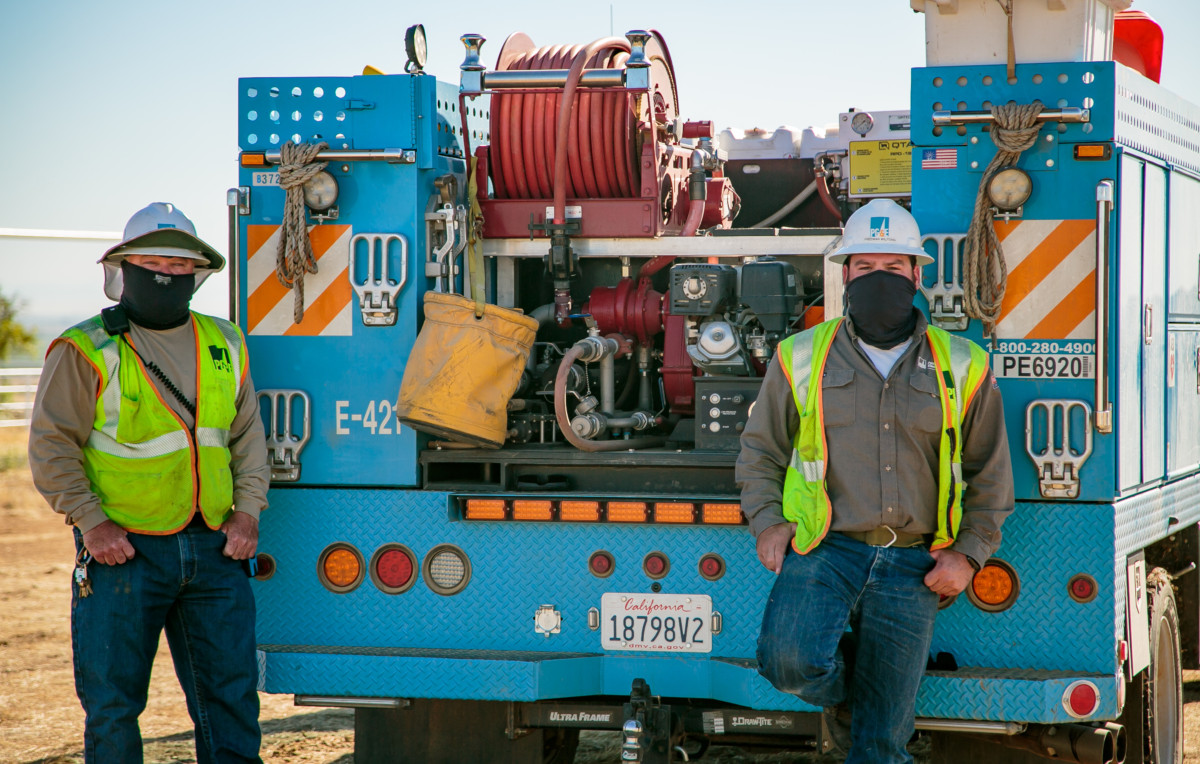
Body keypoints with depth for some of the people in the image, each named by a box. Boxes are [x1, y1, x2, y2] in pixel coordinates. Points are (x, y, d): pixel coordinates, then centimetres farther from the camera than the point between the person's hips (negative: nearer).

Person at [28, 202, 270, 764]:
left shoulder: (225, 345, 13)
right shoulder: (85, 350, -2)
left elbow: (247, 437, 17)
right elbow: (51, 445, -5)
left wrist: (246, 510, 5)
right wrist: (91, 521, -13)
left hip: (213, 549, 4)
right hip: (123, 550, -4)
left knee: (231, 693, 4)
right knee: (113, 701, 1)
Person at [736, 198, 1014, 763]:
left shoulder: (962, 369, 9)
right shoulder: (800, 359, 7)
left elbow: (989, 474, 14)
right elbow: (760, 450, 16)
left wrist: (969, 552, 2)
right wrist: (767, 521, 0)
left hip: (911, 567, 1)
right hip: (824, 549, -1)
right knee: (791, 661, -27)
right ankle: (843, 690, 6)